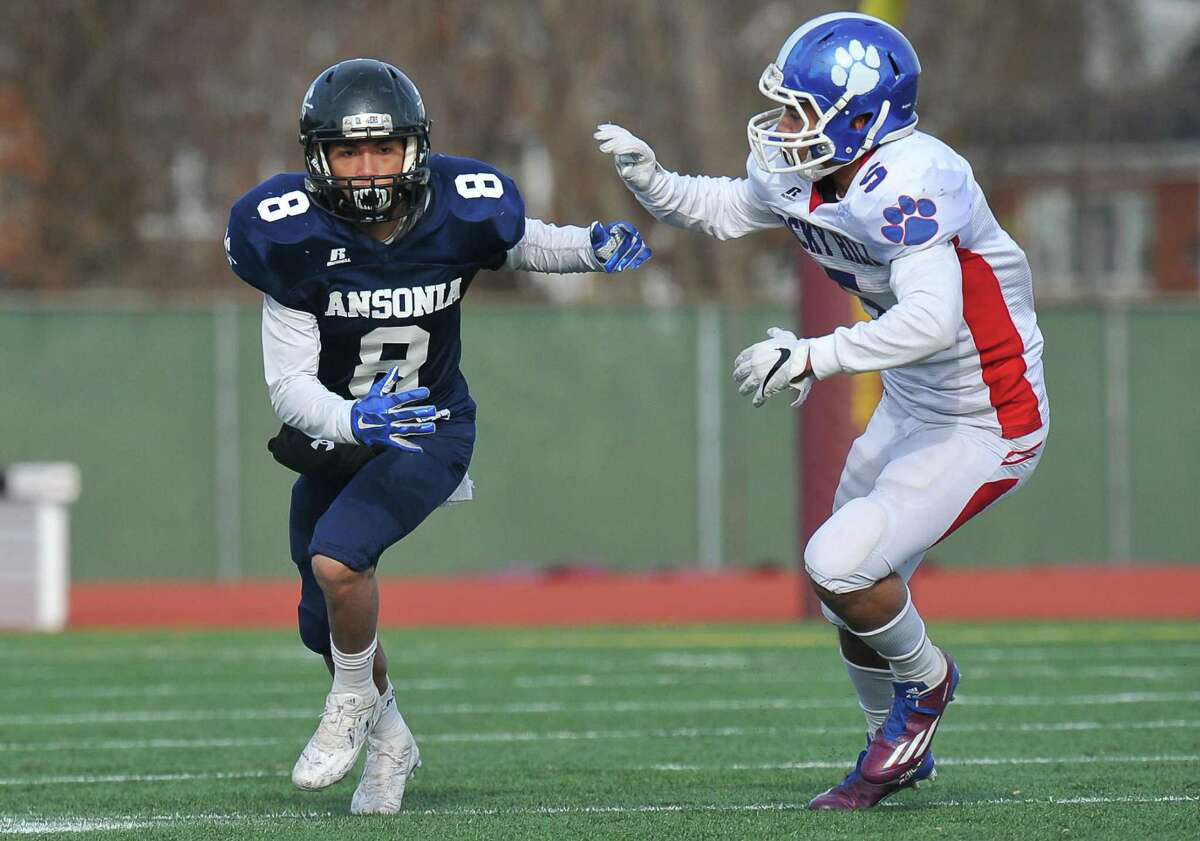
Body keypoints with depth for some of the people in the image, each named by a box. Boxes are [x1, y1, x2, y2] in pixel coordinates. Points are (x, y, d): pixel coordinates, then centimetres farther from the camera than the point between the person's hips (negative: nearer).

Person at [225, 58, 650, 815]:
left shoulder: (461, 211, -19)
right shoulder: (294, 236, -22)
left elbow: (526, 244, 6)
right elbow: (288, 382, -21)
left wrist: (594, 248, -15)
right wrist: (351, 419, -42)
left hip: (431, 432, -3)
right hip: (333, 436, 3)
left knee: (337, 558, -27)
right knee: (329, 627, 14)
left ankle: (355, 704, 1)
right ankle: (390, 742, 44)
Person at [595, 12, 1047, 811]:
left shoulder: (908, 184, -32)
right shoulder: (802, 176, -5)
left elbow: (932, 319, -45)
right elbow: (722, 211, 16)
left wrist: (814, 357, -48)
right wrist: (648, 179, -1)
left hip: (984, 430, -9)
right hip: (911, 409, 9)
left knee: (841, 565, -18)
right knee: (859, 593, 17)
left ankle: (924, 682, 11)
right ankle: (896, 750, 41)